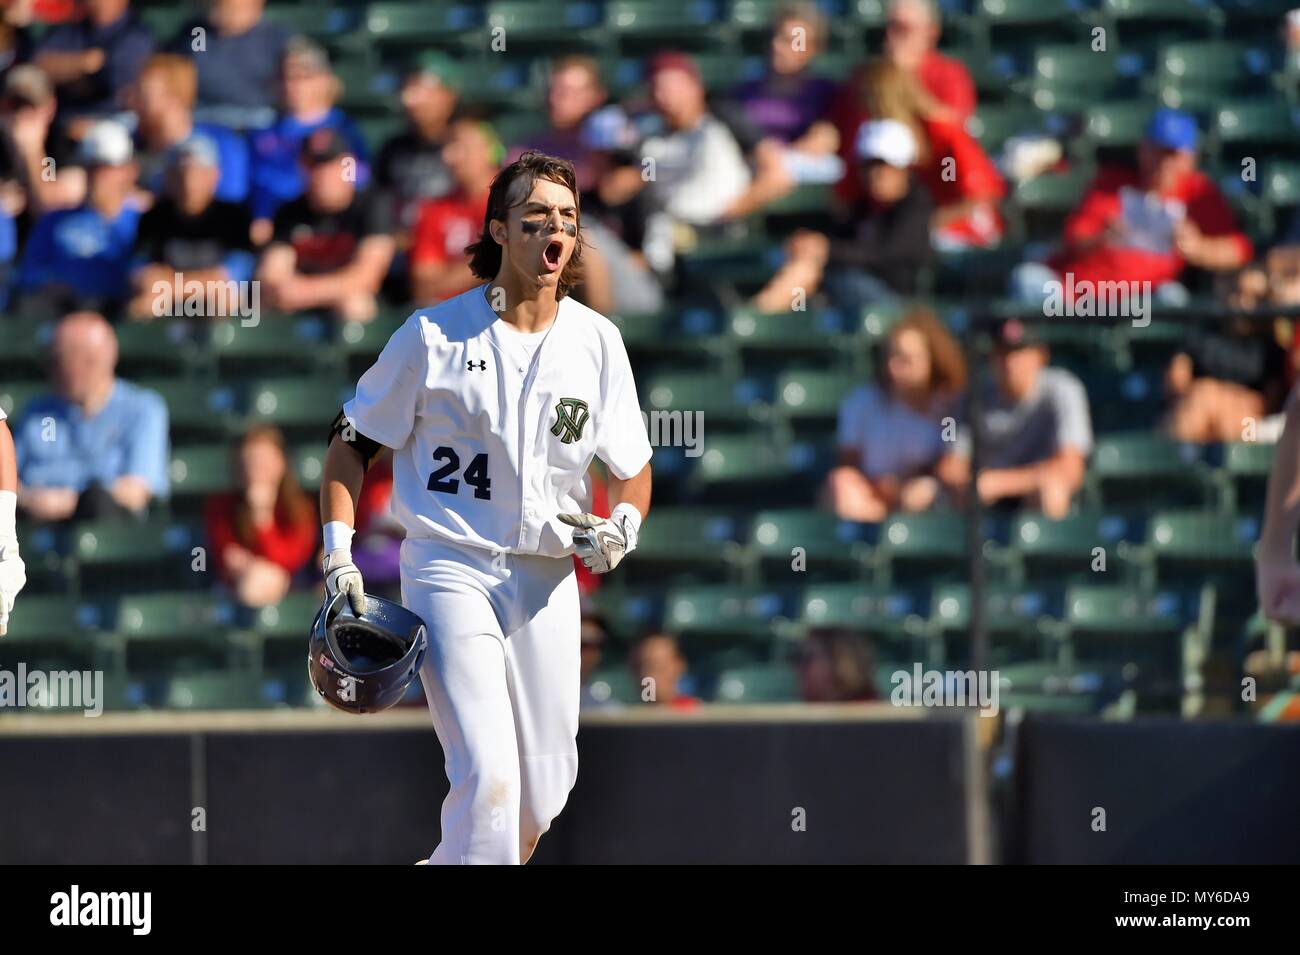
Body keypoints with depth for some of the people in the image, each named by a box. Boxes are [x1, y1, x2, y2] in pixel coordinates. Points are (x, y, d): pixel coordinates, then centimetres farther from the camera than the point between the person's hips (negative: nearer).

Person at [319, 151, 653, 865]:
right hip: (451, 568, -4)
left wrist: (621, 528, -9)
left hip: (547, 579, 4)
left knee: (544, 791, 8)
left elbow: (632, 468, 13)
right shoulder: (434, 335, -4)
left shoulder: (596, 341, 5)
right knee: (489, 777, -19)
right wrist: (338, 556, -7)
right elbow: (352, 442, 3)